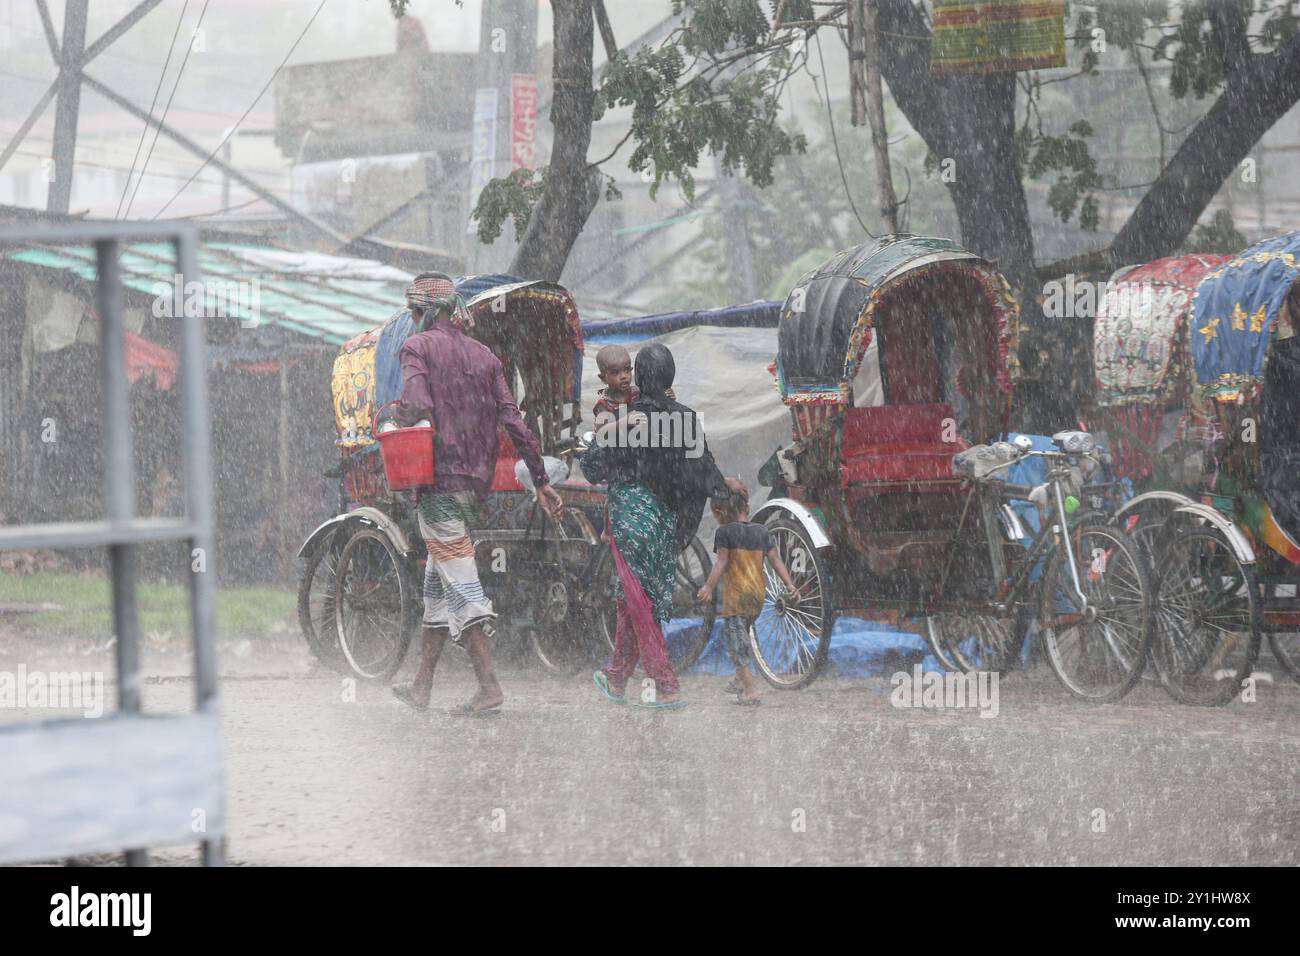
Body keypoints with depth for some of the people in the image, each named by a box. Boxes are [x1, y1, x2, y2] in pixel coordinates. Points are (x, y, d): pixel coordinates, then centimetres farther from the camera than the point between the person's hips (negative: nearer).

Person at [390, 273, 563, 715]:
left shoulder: (418, 347, -5)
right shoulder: (483, 355, 13)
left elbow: (416, 407, -22)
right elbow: (514, 422, 8)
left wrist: (395, 420, 1)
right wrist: (541, 480, 9)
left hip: (439, 480, -7)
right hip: (477, 480, 7)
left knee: (460, 584, -8)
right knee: (437, 581, 16)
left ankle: (488, 685, -15)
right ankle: (421, 685, 22)